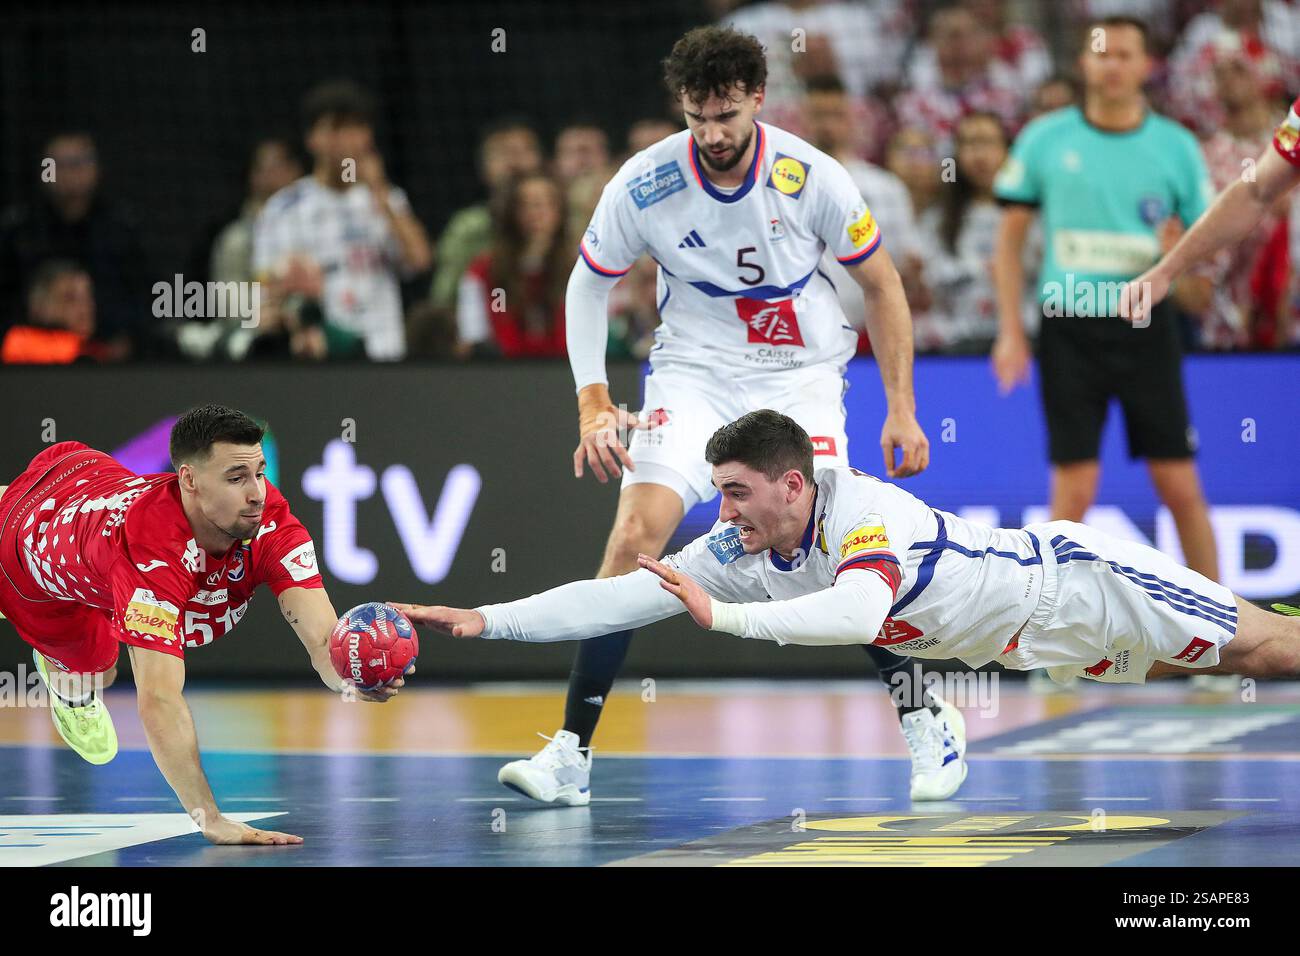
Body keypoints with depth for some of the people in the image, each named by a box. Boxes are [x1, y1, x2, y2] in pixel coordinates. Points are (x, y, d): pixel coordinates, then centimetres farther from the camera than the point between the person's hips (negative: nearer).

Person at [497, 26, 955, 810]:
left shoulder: (812, 178, -16)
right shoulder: (644, 185, -14)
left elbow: (882, 285, -2)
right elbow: (588, 283, 2)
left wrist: (902, 410, -4)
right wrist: (593, 403, -9)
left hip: (800, 371, -1)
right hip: (693, 371, 1)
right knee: (636, 536, -16)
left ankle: (926, 719, 7)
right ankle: (573, 754, -12)